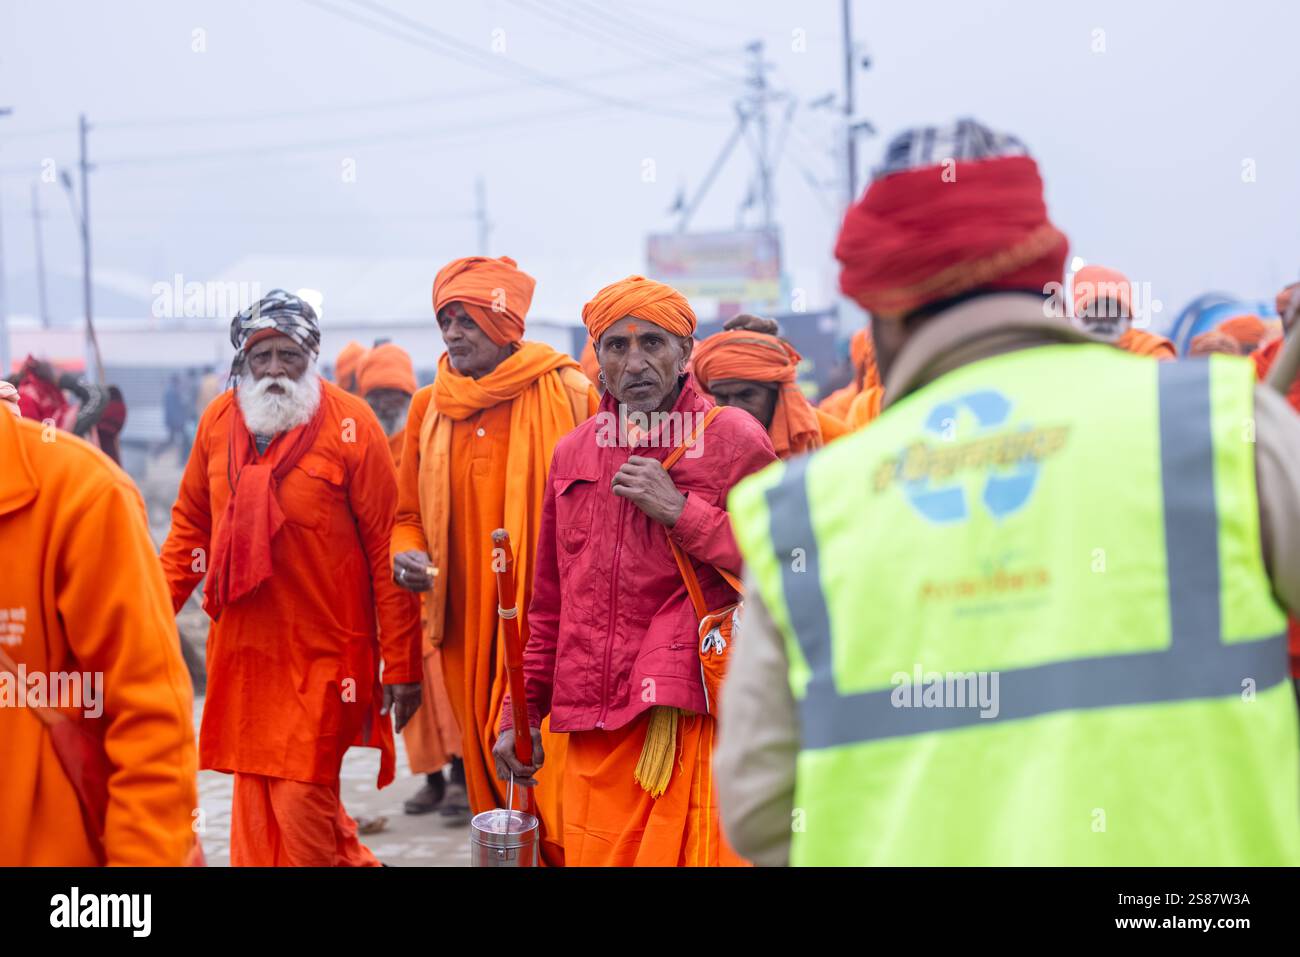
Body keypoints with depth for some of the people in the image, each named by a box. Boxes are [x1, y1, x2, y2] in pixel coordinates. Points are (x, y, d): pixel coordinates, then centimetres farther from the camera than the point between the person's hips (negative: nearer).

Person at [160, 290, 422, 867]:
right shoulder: (219, 419, 5)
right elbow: (191, 523, 16)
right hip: (239, 650, 5)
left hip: (321, 656, -5)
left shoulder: (349, 424, -9)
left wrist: (402, 664, -8)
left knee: (301, 801, -7)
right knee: (254, 803, 10)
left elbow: (386, 549, -8)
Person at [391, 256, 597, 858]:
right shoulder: (428, 408, 10)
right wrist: (406, 553, -3)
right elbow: (409, 515, 19)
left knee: (555, 791, -8)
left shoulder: (568, 395, -3)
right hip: (468, 633, 4)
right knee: (491, 786, 10)